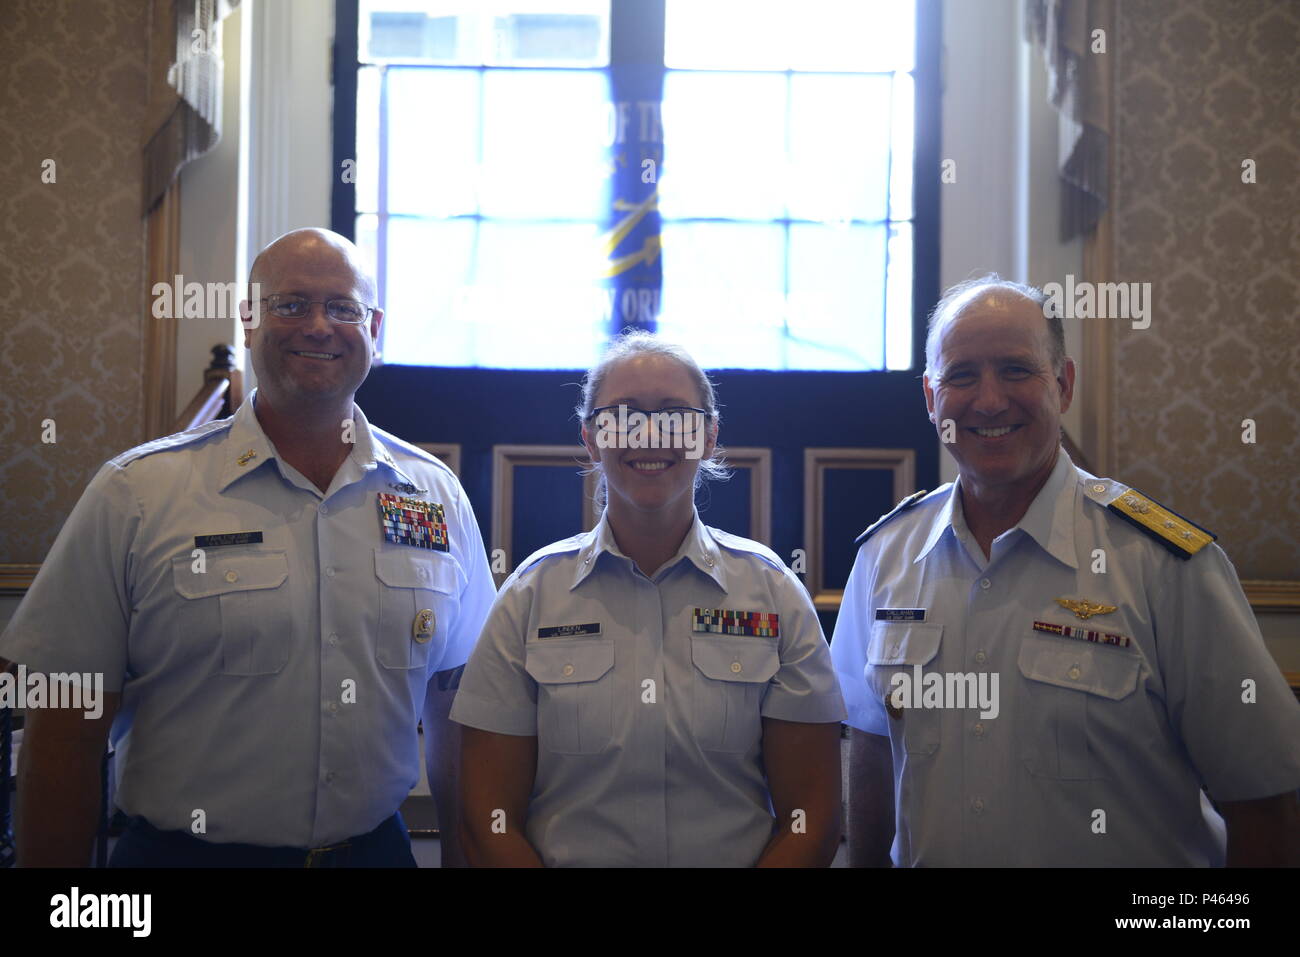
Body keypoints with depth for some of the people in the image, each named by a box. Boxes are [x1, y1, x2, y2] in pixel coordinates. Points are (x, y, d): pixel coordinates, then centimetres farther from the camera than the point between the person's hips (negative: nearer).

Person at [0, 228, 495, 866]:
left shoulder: (436, 494, 0)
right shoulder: (134, 494, -10)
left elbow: (455, 708, 5)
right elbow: (65, 731, -9)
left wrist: (462, 856, 4)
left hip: (376, 848, 3)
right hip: (184, 851, -2)